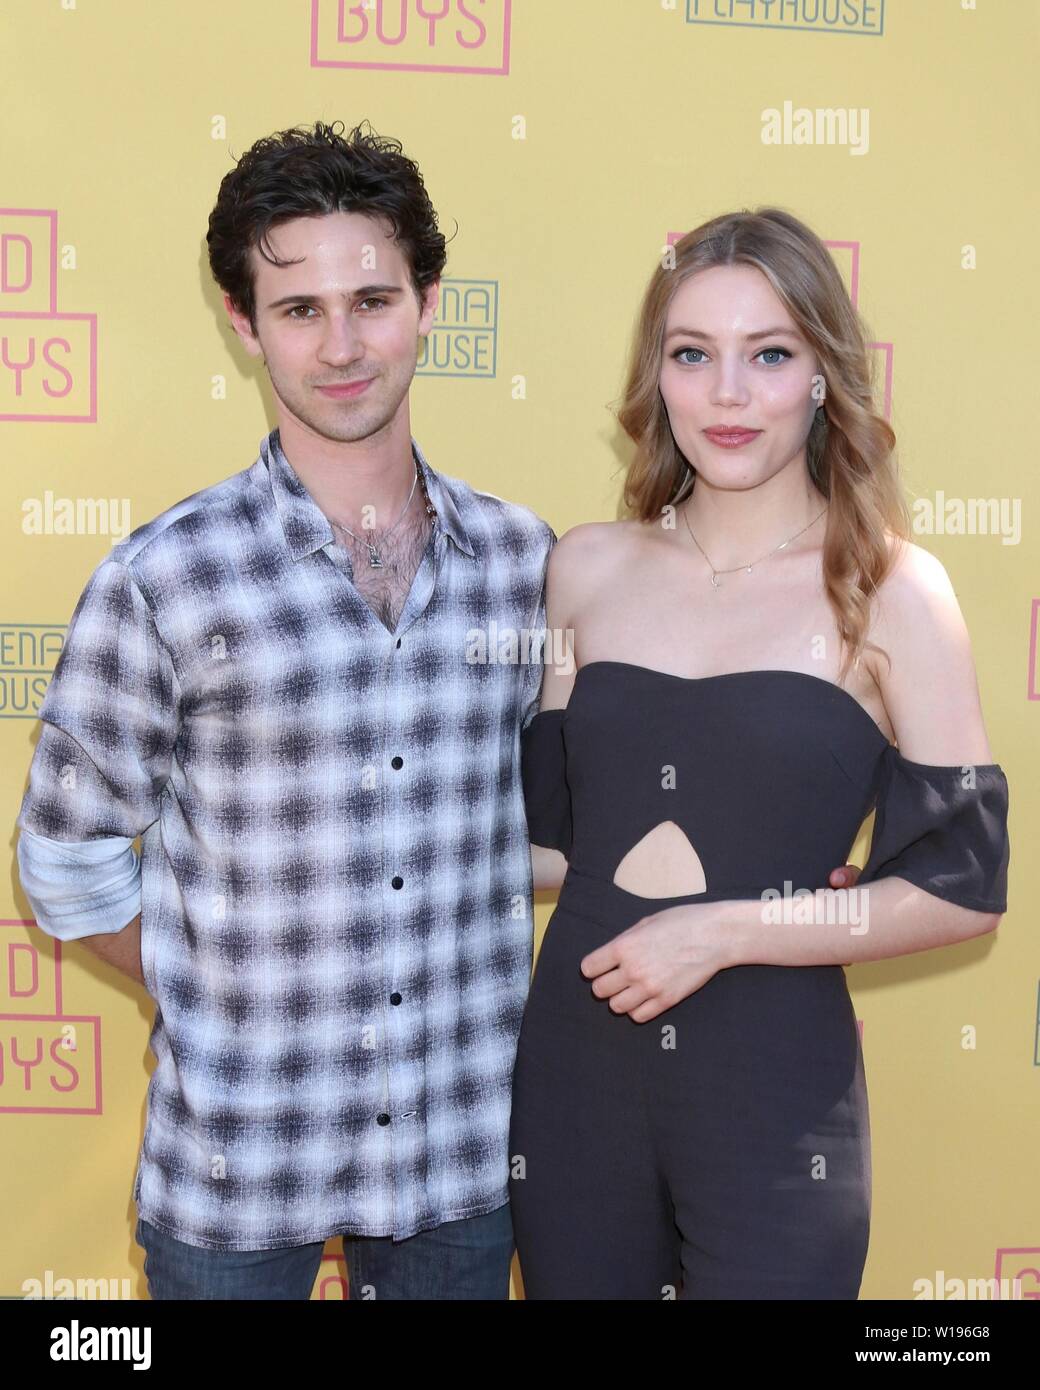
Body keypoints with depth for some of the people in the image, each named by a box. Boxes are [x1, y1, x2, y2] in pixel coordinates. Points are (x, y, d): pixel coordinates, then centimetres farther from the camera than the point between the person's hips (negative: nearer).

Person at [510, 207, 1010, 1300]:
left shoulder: (890, 590, -7)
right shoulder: (586, 569, 2)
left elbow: (964, 889, -7)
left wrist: (723, 932, -13)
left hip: (774, 1094, -3)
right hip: (574, 1075, 3)